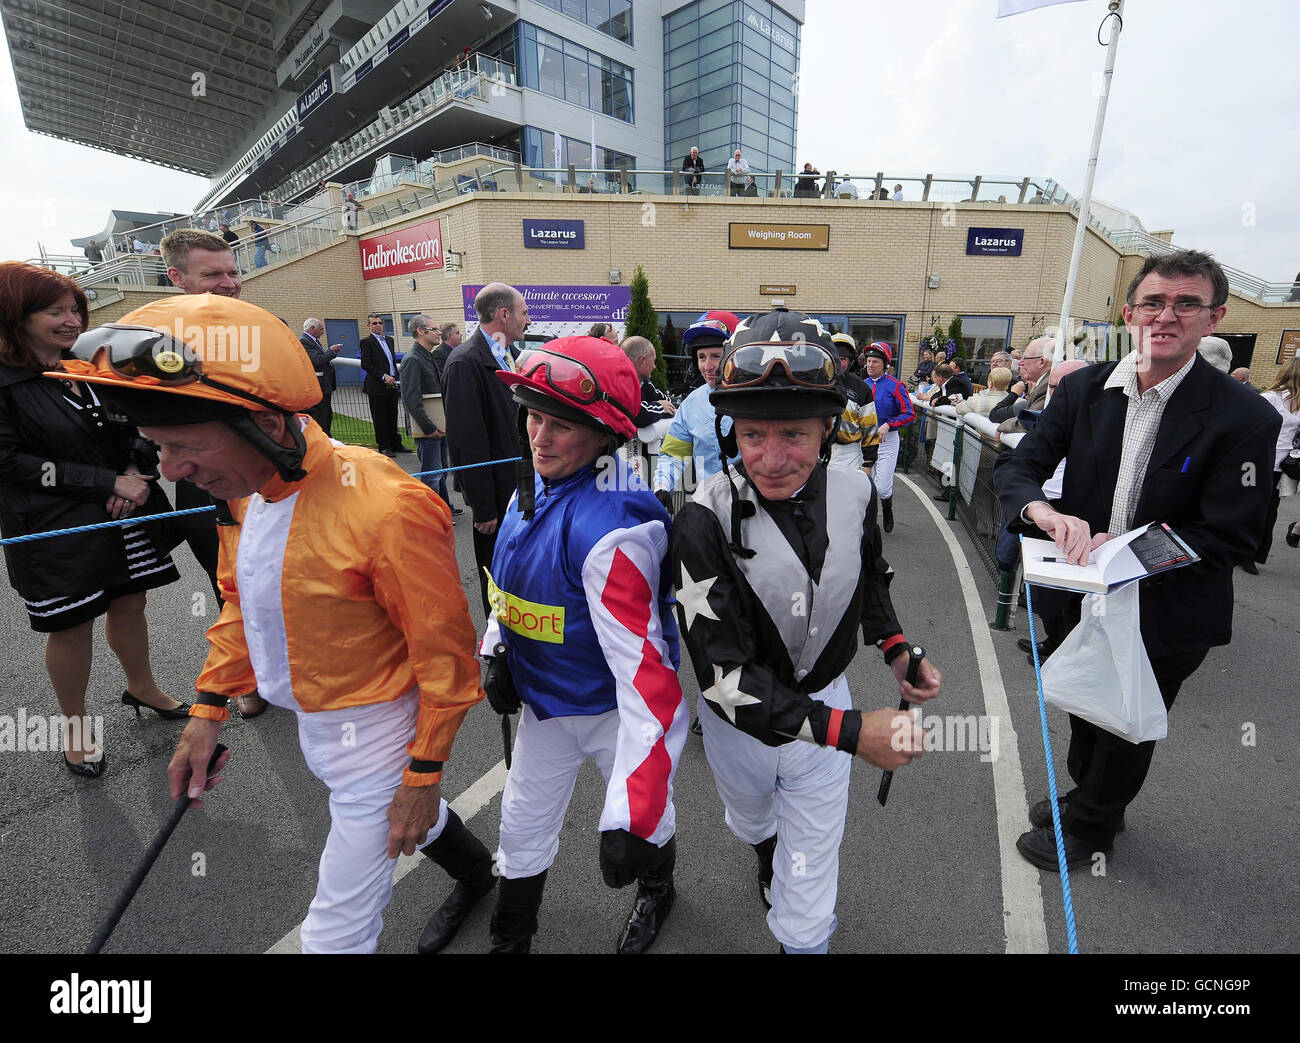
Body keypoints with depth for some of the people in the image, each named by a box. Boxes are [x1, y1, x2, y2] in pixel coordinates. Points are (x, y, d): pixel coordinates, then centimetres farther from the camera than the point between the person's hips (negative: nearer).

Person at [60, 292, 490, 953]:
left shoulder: (386, 509, -33)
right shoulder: (246, 487, -5)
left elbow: (444, 654, -24)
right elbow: (243, 600, 11)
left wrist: (422, 776, -16)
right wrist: (207, 709, 8)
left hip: (376, 730, -8)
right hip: (311, 722, 8)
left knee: (337, 930, 9)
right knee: (409, 822, 31)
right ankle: (482, 878, 60)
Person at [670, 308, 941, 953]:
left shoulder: (854, 493, -14)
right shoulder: (706, 519, -28)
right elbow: (724, 671, -29)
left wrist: (895, 648, -5)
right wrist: (849, 731, -31)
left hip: (827, 705, 1)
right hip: (740, 722, -1)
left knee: (807, 920, 11)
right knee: (752, 826, 34)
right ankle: (769, 859, 71)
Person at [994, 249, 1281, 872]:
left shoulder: (1245, 418, -18)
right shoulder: (1084, 389, -8)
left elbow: (1231, 536, -17)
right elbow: (1015, 466, -10)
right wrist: (1047, 513, -31)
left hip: (1163, 615, -3)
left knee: (1127, 729, 19)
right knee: (1084, 712, 26)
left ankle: (1089, 827, 45)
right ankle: (1087, 793, 55)